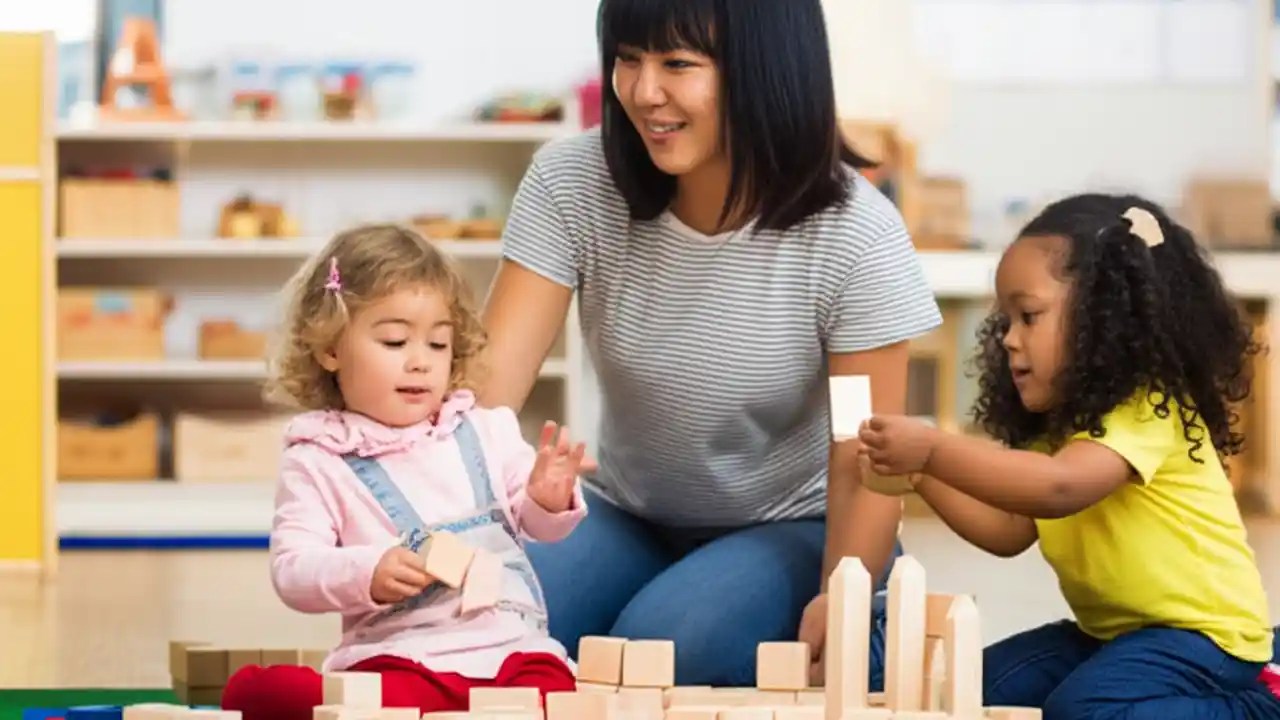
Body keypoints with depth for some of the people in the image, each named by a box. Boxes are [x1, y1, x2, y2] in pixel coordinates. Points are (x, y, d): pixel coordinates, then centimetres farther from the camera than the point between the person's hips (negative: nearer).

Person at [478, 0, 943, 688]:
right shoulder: (570, 184, -15)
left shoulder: (854, 235, -21)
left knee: (661, 644, -32)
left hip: (796, 532, -2)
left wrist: (837, 610, -36)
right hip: (628, 519, 3)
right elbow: (490, 375, -21)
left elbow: (865, 465, -18)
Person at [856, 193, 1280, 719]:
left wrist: (933, 449, -40)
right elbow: (1009, 531, 9)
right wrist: (920, 474, -5)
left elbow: (1060, 488, -37)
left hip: (1202, 630, -10)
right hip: (1110, 631, 10)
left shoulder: (1149, 410, -21)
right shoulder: (1061, 425, 11)